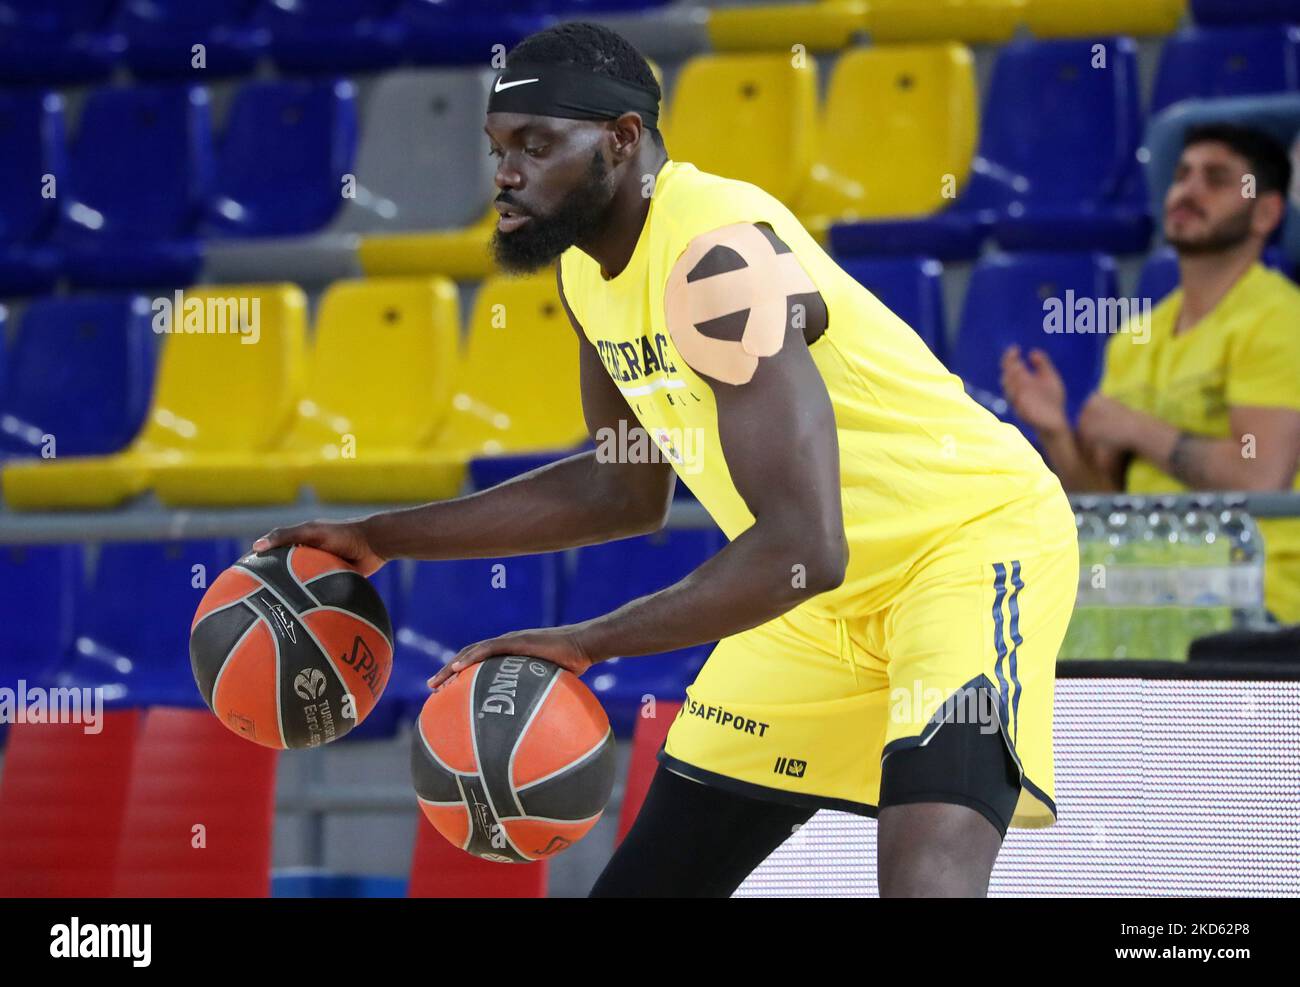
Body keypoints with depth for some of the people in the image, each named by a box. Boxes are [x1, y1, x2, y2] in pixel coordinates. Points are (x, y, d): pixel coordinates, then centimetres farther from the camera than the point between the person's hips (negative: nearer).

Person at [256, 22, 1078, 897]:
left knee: (927, 881, -32)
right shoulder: (589, 267, 1)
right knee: (646, 882, 10)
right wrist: (383, 540, 13)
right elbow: (625, 491, 16)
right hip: (828, 595, 10)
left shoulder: (718, 258, -28)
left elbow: (802, 548, -34)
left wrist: (588, 643, -33)